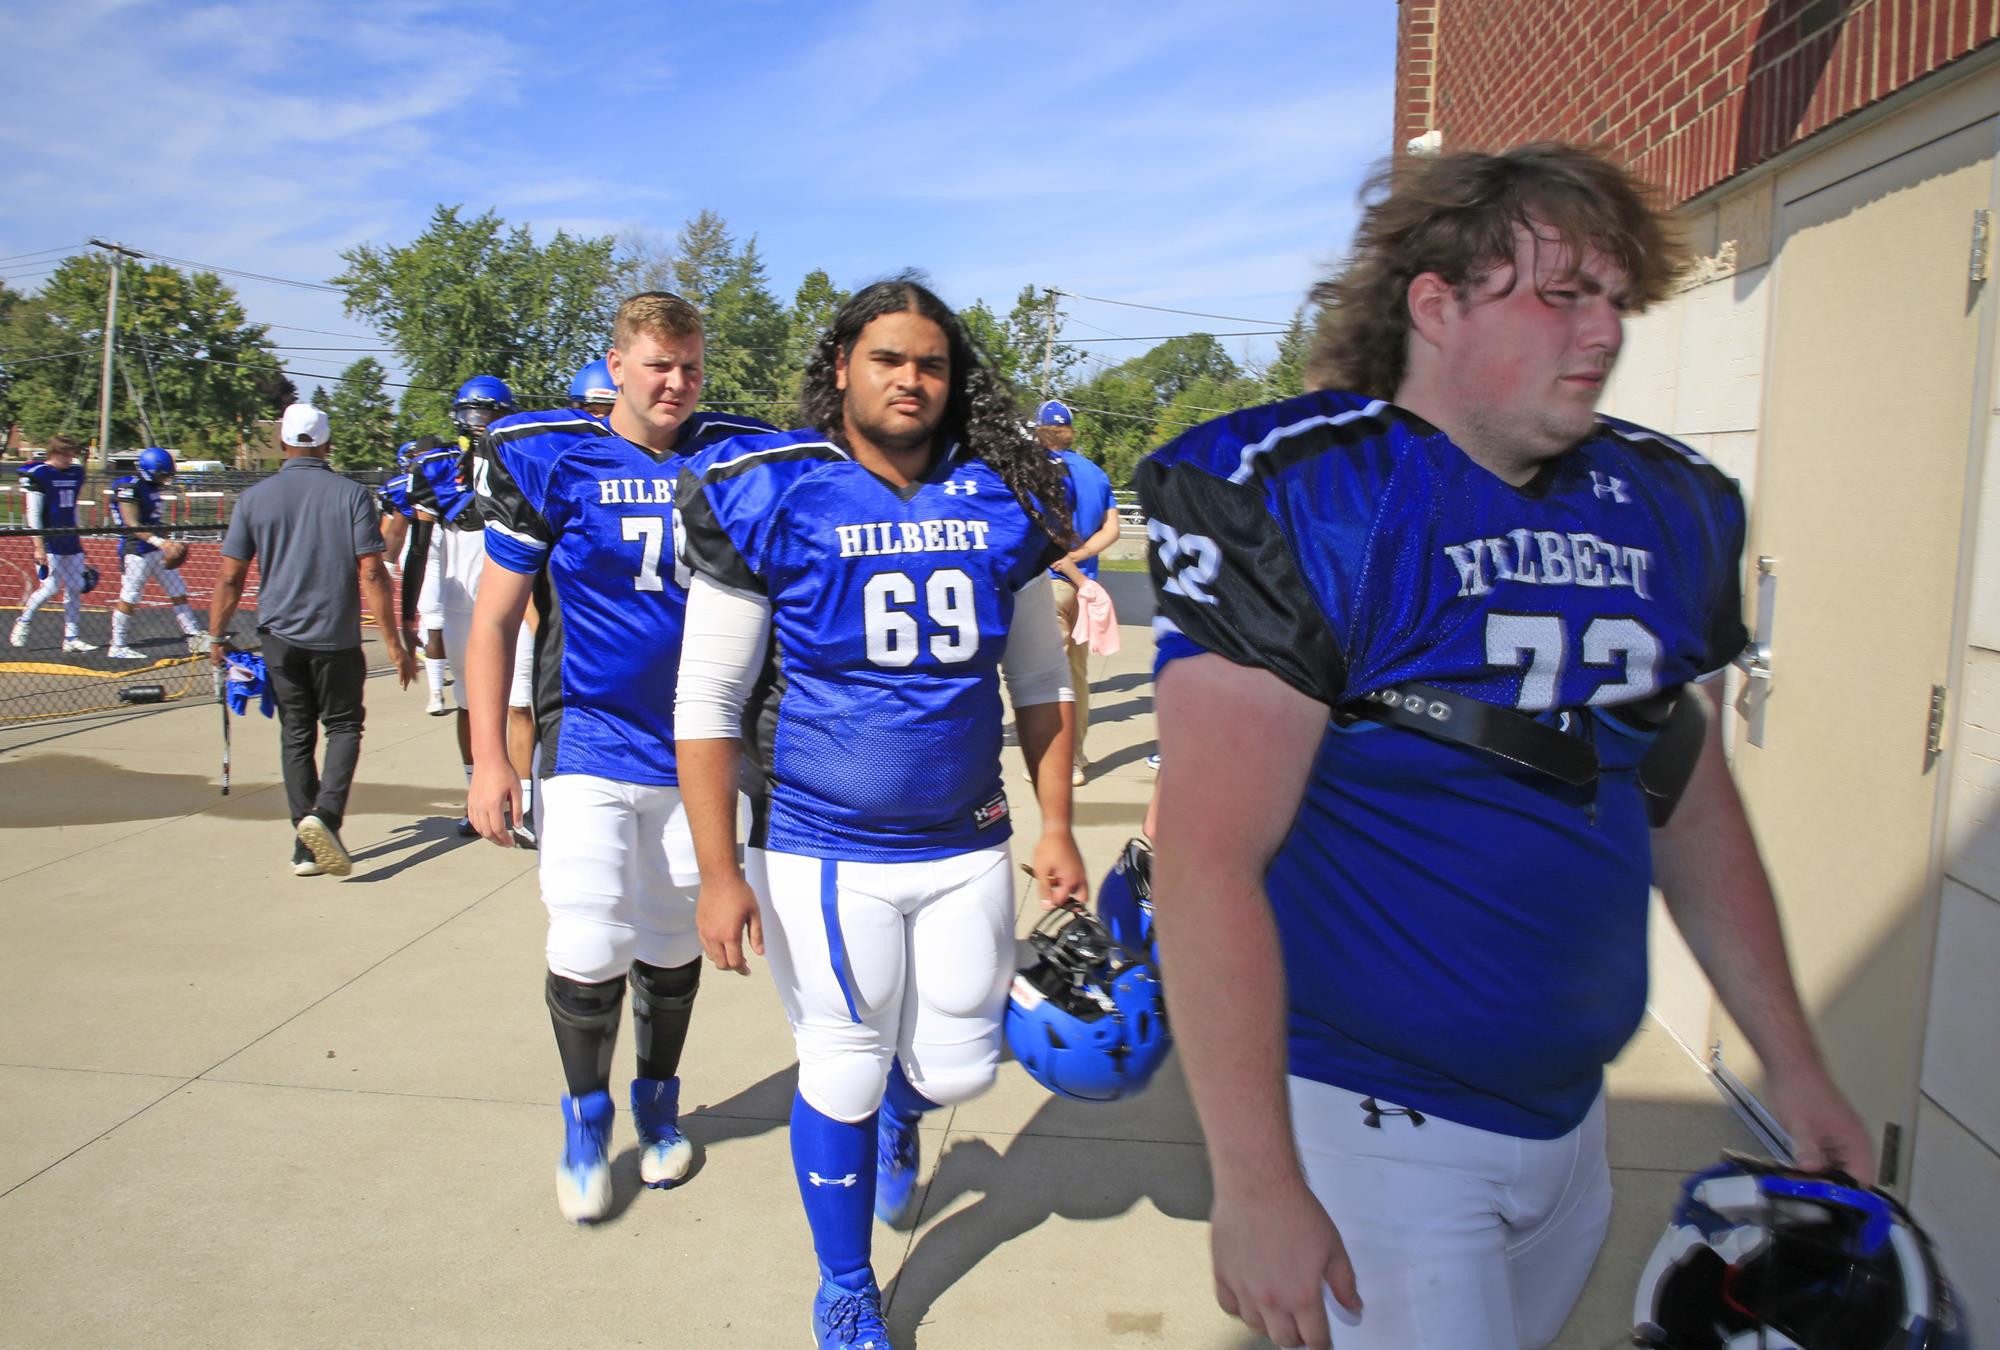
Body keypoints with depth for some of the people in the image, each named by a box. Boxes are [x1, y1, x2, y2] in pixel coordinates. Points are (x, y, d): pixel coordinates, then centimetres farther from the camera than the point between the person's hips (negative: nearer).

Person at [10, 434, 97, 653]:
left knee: (75, 589, 4)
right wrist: (38, 546, -16)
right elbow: (33, 514, -11)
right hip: (49, 540, -6)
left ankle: (72, 638, 9)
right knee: (51, 587, -11)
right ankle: (22, 623, 13)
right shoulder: (36, 474, -9)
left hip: (71, 540, 6)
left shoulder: (77, 473, 10)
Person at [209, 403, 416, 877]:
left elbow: (230, 578, 1)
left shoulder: (254, 497, 1)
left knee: (296, 737, 12)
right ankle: (325, 814, -12)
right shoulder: (352, 495, -5)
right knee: (343, 726, 12)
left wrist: (217, 637, 14)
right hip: (336, 639, -2)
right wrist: (394, 643, -5)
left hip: (280, 638, 2)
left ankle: (307, 847, 13)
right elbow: (371, 575, -10)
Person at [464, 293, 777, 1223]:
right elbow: (494, 621, -1)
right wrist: (488, 757, -6)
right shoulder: (553, 461, -4)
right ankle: (586, 1114, 20)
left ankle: (657, 1103, 38)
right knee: (588, 949, -8)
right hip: (592, 739, -2)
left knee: (673, 945, 14)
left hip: (695, 750, 2)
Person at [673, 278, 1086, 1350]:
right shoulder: (771, 498, -10)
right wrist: (720, 870, -11)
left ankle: (902, 1113, 53)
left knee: (958, 1069, 12)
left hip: (967, 847, 3)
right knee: (841, 1081, 9)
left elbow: (1039, 682, 9)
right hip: (823, 852, -3)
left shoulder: (999, 501, 0)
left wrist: (1056, 825, 7)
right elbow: (705, 701, -8)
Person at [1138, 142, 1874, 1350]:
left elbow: (1696, 808, 15)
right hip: (1371, 1124, -7)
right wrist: (1255, 1185, -22)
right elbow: (1211, 859, -22)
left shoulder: (1670, 510, 5)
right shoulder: (1298, 503, -18)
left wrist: (1793, 1063, 17)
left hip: (1571, 1115, 7)